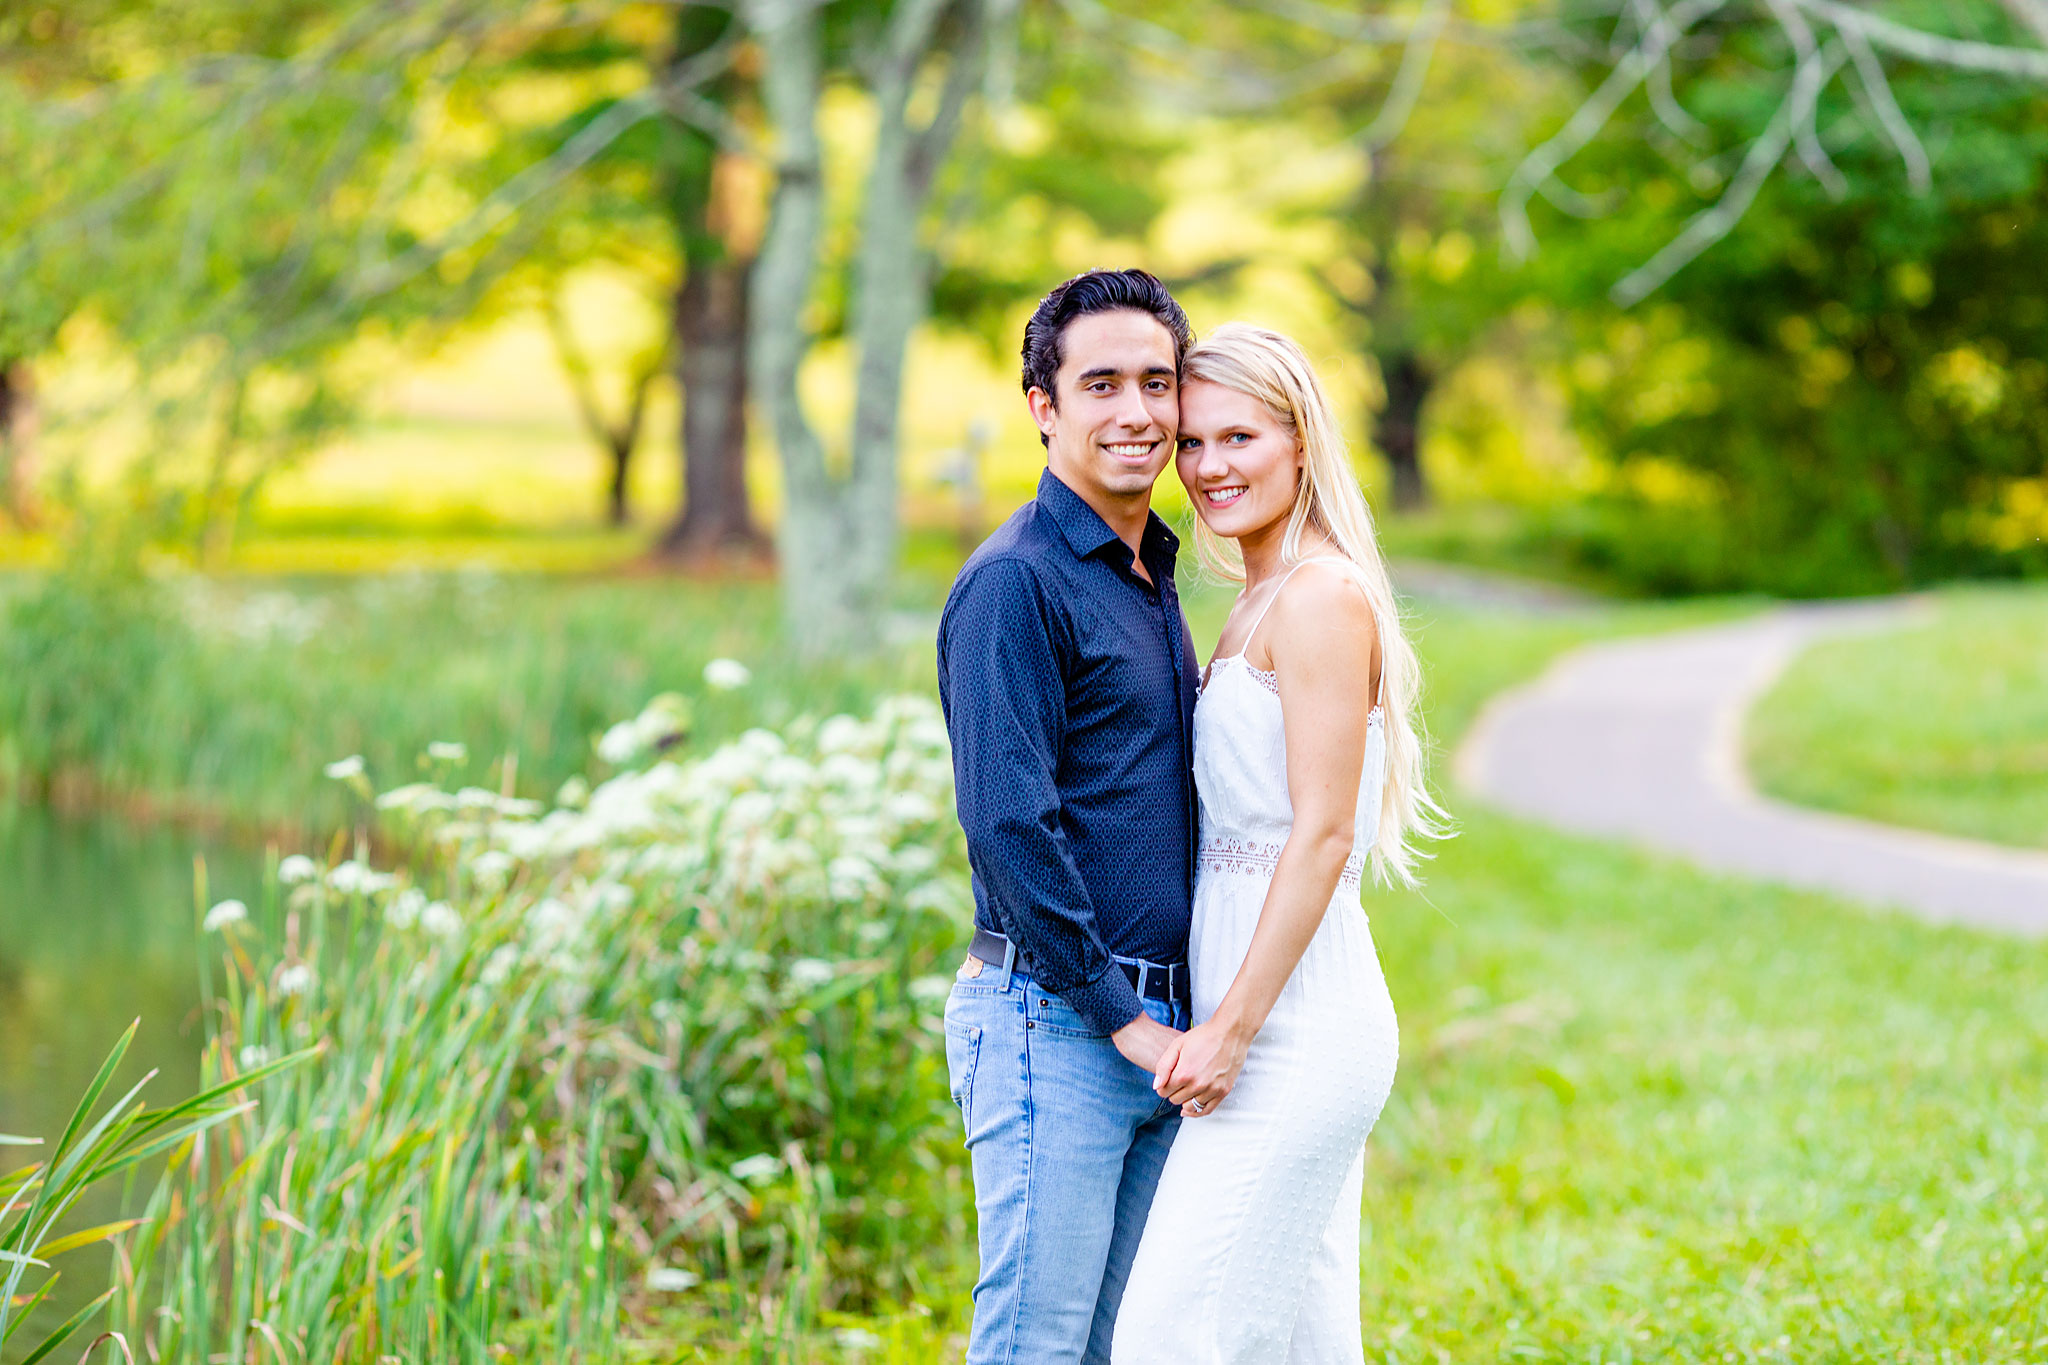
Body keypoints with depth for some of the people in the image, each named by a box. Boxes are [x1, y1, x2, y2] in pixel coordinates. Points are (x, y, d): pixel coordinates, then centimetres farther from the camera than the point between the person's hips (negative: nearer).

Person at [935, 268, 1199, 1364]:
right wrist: (1122, 1015, -15)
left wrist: (1178, 1016, 15)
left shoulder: (1150, 576, 16)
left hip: (1152, 1028, 9)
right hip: (1055, 1020, -8)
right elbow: (1008, 826, -18)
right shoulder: (1014, 582, -12)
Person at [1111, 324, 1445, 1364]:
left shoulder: (1323, 597, -12)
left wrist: (1232, 1027, -18)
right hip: (1296, 1031, 10)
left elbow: (1323, 834, -17)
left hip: (1294, 1030, -10)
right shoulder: (1262, 604, 17)